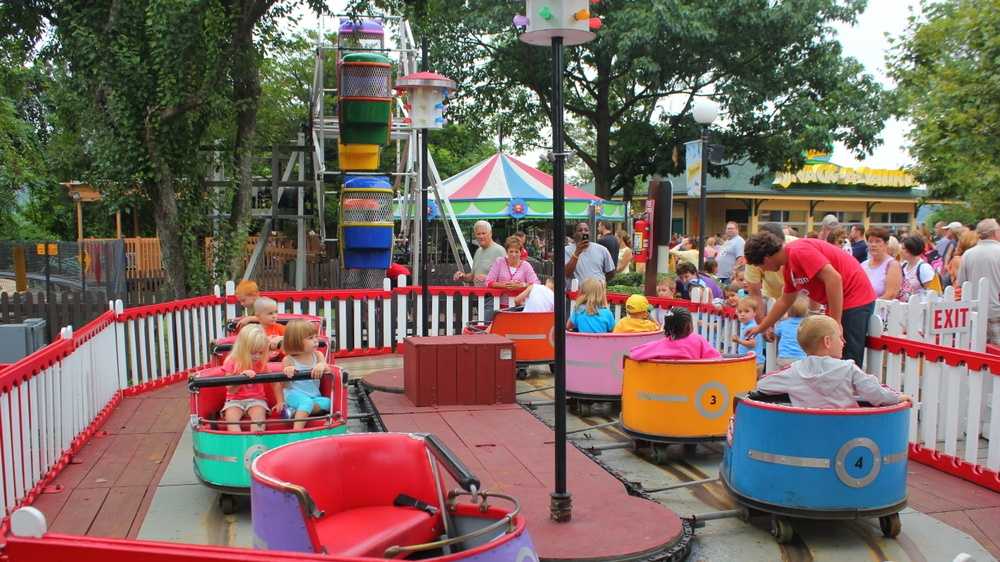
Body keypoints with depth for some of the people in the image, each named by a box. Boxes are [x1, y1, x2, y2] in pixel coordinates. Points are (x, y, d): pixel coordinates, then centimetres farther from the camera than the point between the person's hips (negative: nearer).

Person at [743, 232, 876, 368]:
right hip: (839, 303, 10)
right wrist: (760, 328, 31)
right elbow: (785, 301, 25)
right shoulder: (789, 267, 12)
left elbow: (834, 278, -26)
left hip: (855, 300, -10)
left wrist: (836, 323, -23)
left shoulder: (799, 251, -18)